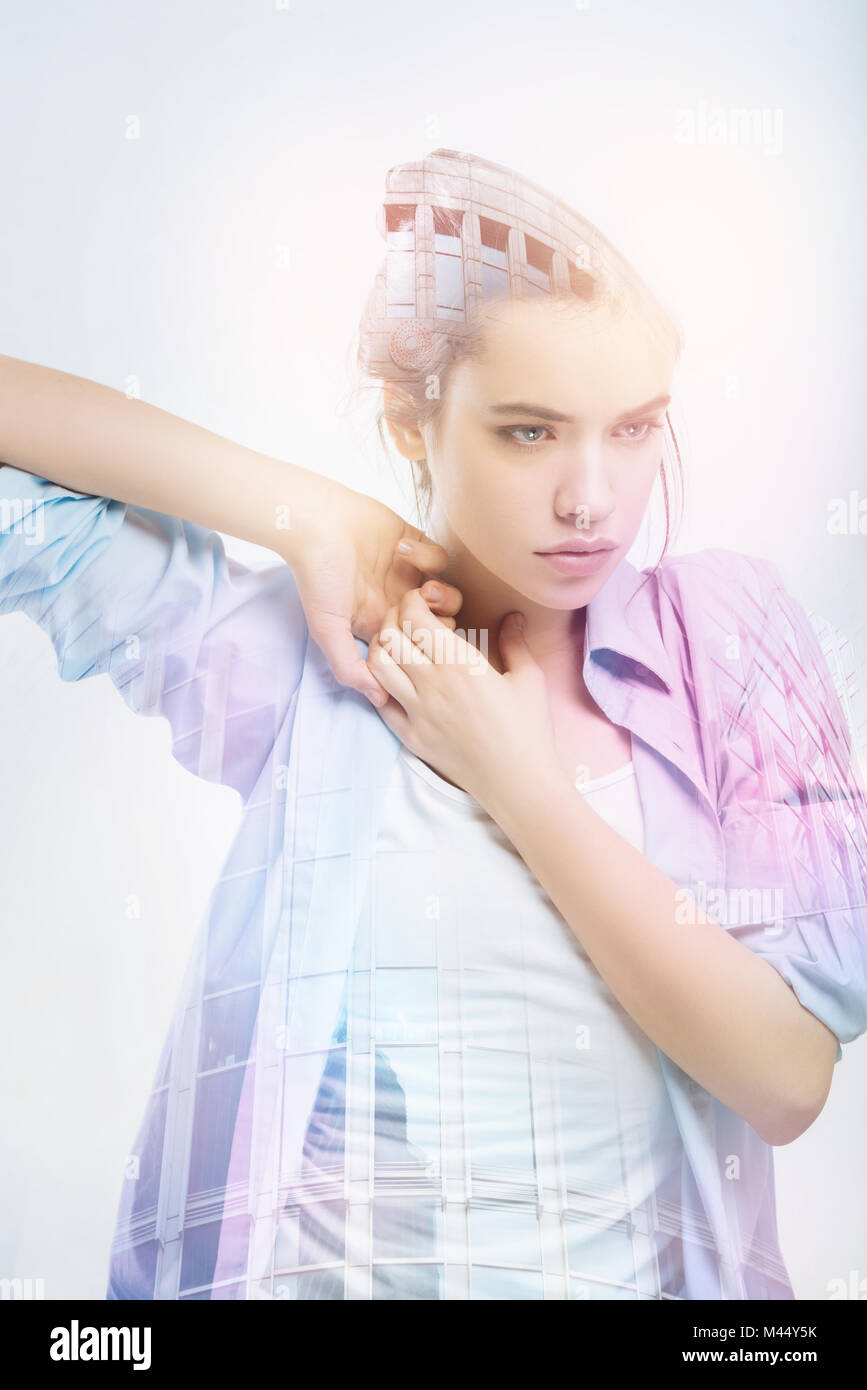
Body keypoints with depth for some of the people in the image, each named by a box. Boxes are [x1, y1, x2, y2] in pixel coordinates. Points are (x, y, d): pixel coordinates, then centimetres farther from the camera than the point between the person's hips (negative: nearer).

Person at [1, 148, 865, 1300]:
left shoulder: (728, 634, -5)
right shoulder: (301, 646, -7)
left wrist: (519, 786, -14)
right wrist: (313, 516, -13)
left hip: (655, 1269, 0)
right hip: (313, 1265, 0)